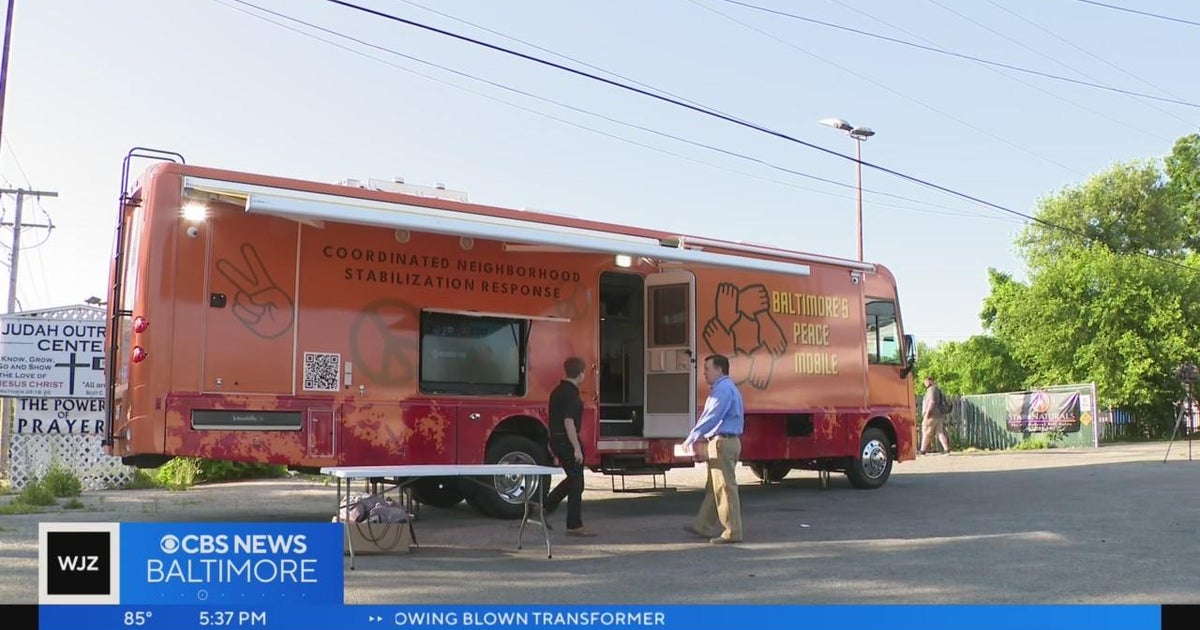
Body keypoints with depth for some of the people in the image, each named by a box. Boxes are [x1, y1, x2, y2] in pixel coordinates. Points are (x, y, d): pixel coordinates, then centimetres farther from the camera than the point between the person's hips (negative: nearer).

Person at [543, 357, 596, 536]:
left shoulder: (558, 391, 12)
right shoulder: (571, 394, -18)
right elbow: (569, 422, -23)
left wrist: (552, 443, 26)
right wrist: (577, 448, -23)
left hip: (556, 439, 10)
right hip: (568, 441, -10)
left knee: (573, 478, 22)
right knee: (576, 483, -2)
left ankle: (545, 508, 24)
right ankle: (574, 525, 3)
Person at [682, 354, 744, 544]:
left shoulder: (724, 389, -14)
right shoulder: (721, 388, 19)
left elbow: (712, 417, -19)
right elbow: (708, 416, 20)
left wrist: (692, 438, -13)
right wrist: (700, 442, 19)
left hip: (723, 443, -11)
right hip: (722, 443, 11)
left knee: (725, 488, -6)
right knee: (713, 487, 16)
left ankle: (732, 532, -1)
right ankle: (703, 526, 24)